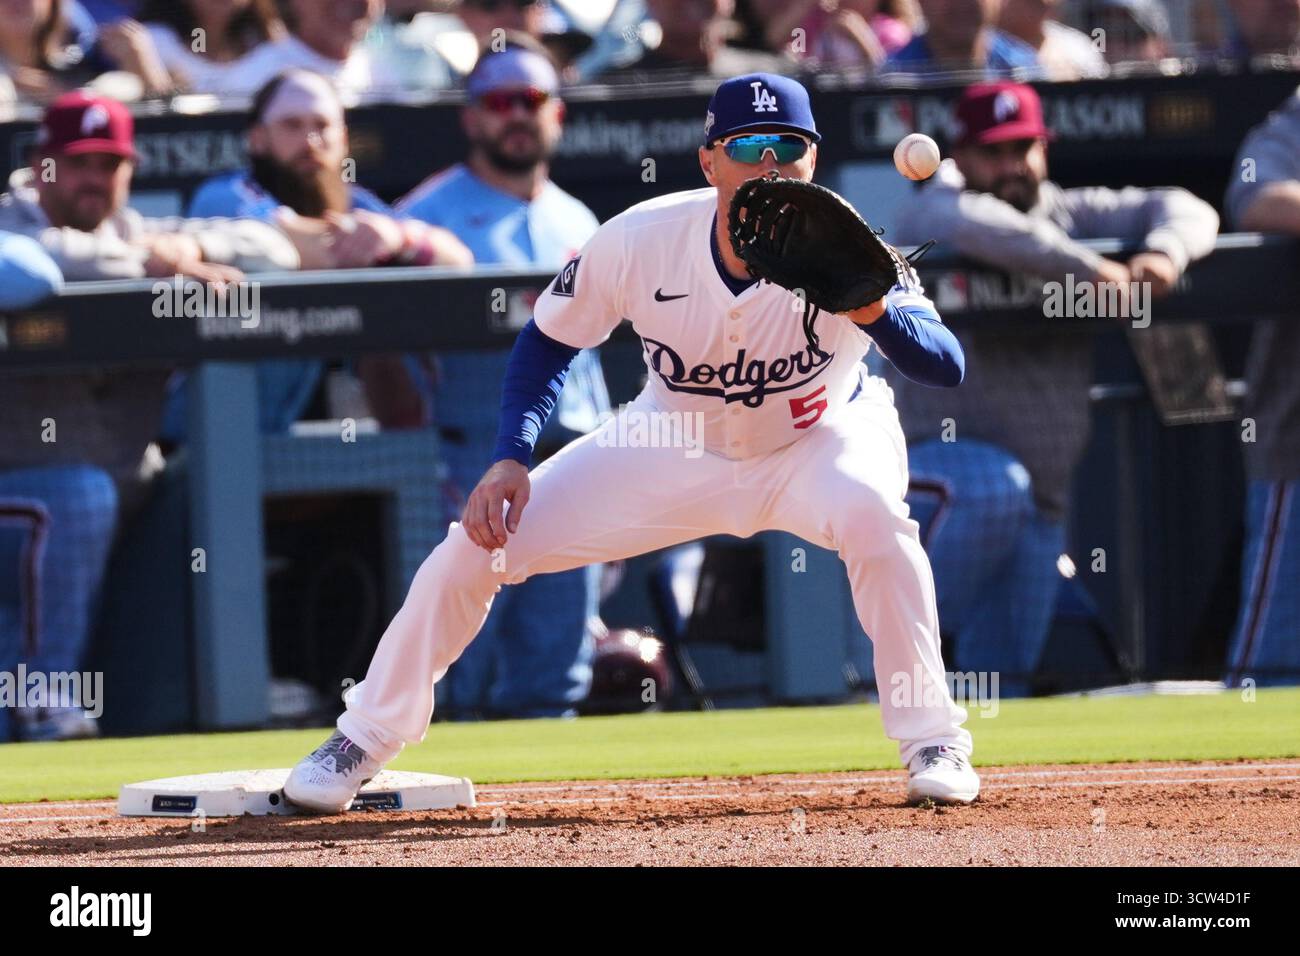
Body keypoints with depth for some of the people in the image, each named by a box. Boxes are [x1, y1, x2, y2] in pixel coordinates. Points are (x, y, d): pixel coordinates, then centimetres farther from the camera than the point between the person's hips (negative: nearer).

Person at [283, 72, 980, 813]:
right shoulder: (640, 241, -25)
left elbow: (947, 367, -41)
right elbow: (549, 341, -7)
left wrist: (870, 310, -60)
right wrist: (512, 459, -20)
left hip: (819, 437, -2)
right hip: (676, 446, 2)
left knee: (872, 514, -36)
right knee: (479, 541, -8)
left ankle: (934, 743, -18)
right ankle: (367, 739, 13)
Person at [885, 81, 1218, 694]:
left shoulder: (1067, 214, 11)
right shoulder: (931, 210, -5)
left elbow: (1184, 212, 8)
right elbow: (972, 225, -29)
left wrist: (1163, 254, -16)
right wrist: (1091, 271, -28)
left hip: (1042, 503, 6)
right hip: (938, 457, -5)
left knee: (1004, 680, 2)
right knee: (996, 490, -37)